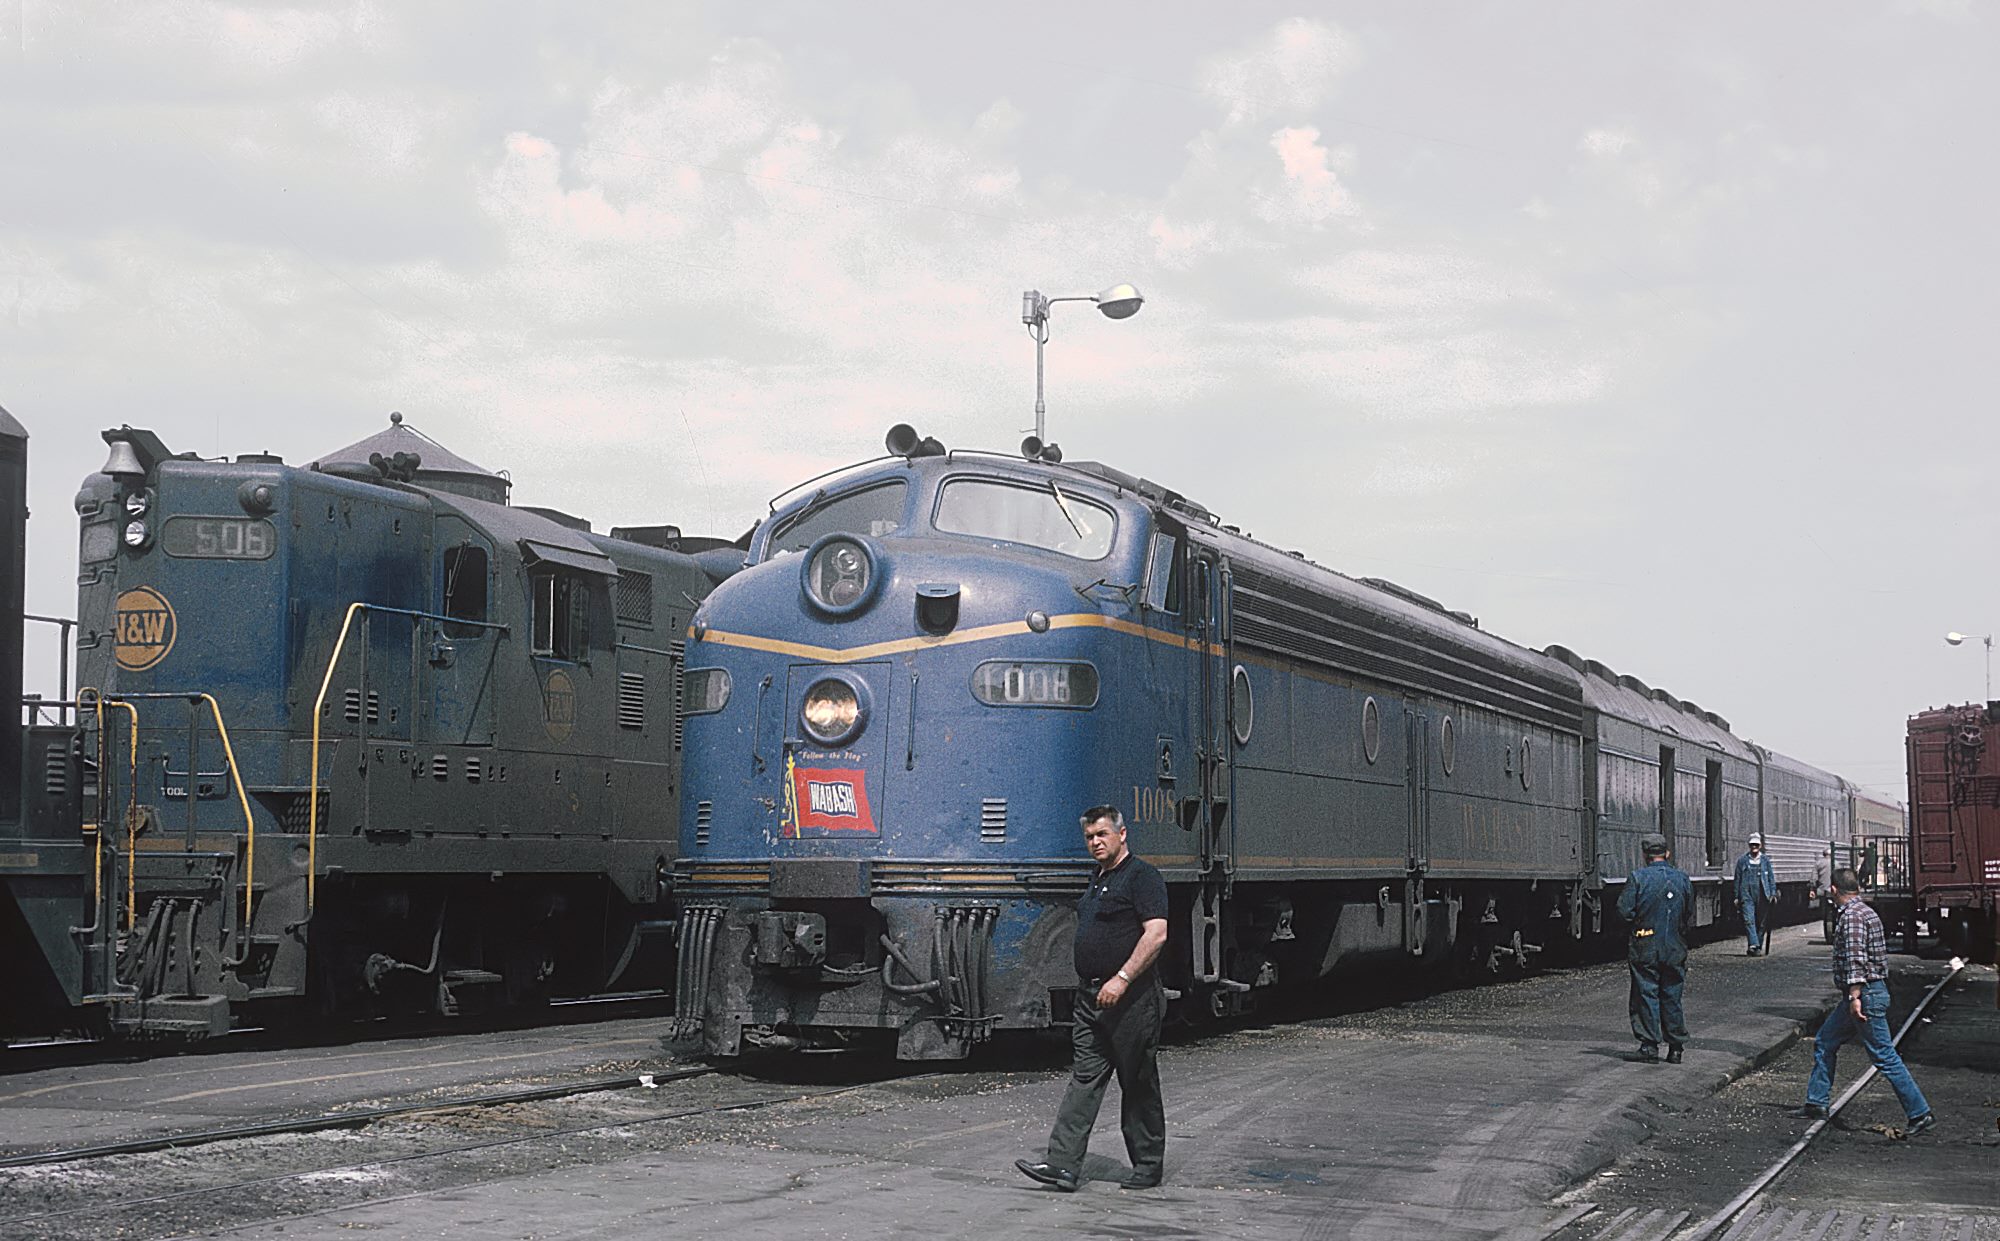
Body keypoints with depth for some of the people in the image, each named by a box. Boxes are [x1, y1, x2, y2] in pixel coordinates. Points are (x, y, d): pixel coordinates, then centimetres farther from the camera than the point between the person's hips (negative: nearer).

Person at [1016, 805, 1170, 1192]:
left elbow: (1156, 934, -20)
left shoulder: (1141, 876, -10)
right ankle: (1063, 1166, -4)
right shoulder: (1098, 879, 18)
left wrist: (1122, 979, -24)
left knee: (1139, 1084, 2)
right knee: (1084, 1079, 1)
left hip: (1131, 999, -8)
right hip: (1091, 996, 8)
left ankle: (1148, 1166, 12)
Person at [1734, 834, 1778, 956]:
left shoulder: (1765, 860, 9)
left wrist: (1773, 893, -1)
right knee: (1749, 920, -16)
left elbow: (1771, 877, 10)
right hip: (1747, 895, -1)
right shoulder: (1742, 861, 8)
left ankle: (1758, 946, 14)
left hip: (1762, 896, 1)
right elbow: (1737, 879, 10)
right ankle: (1754, 945, -24)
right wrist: (1736, 897, 6)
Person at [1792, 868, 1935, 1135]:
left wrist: (1855, 995, -26)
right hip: (1872, 991, 11)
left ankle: (1920, 1113, -5)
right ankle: (1816, 1105, 21)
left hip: (1865, 994, -11)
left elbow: (1855, 958, -24)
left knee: (1884, 1056, -8)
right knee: (1824, 1043, 16)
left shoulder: (1852, 916, -15)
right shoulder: (1865, 911, 16)